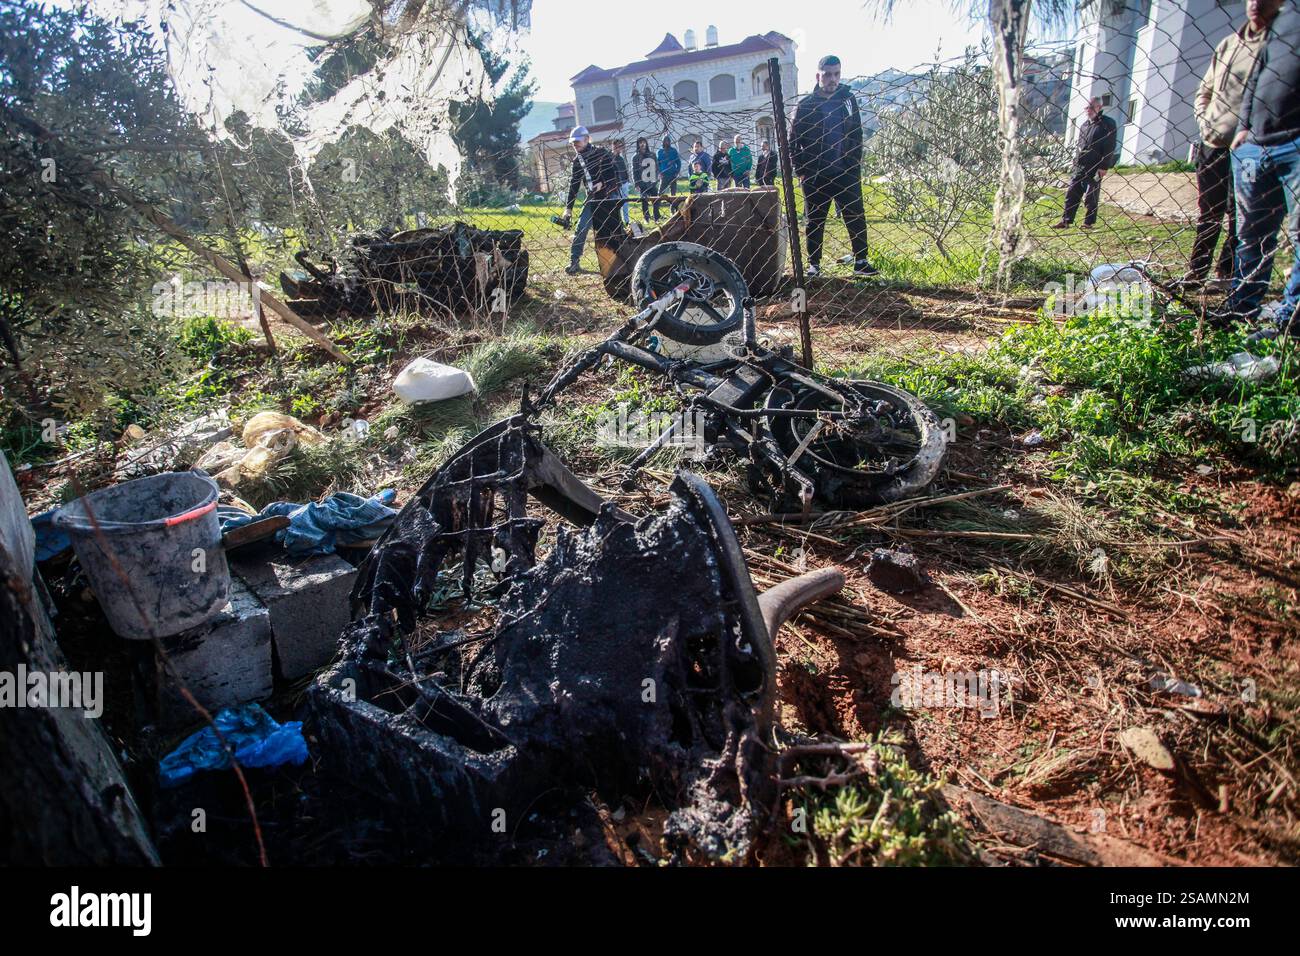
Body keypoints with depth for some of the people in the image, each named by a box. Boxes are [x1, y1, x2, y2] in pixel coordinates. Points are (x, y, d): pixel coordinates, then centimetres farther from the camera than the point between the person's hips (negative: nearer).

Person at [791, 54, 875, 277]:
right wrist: (801, 170, -5)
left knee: (856, 217, -2)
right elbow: (794, 140, 2)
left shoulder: (848, 99, 10)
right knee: (815, 221, 5)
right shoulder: (806, 105, 1)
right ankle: (814, 263, 14)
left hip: (846, 173, 2)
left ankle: (860, 261, 4)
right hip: (815, 175, -2)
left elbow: (857, 135, 12)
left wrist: (855, 165, 3)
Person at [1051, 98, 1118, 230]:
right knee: (1071, 193, 3)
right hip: (1080, 166, 7)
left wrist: (1104, 166, -16)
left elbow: (1110, 147, -10)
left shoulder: (1107, 123, -5)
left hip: (1095, 168, -7)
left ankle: (1089, 224, 7)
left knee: (1091, 198, 0)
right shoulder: (1085, 124, 17)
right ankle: (1066, 220, 8)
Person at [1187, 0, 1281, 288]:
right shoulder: (1228, 43, 14)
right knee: (1207, 216, 10)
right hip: (1213, 146, 5)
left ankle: (1227, 275, 4)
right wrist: (1204, 122, 6)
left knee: (1240, 219, -2)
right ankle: (1195, 274, 16)